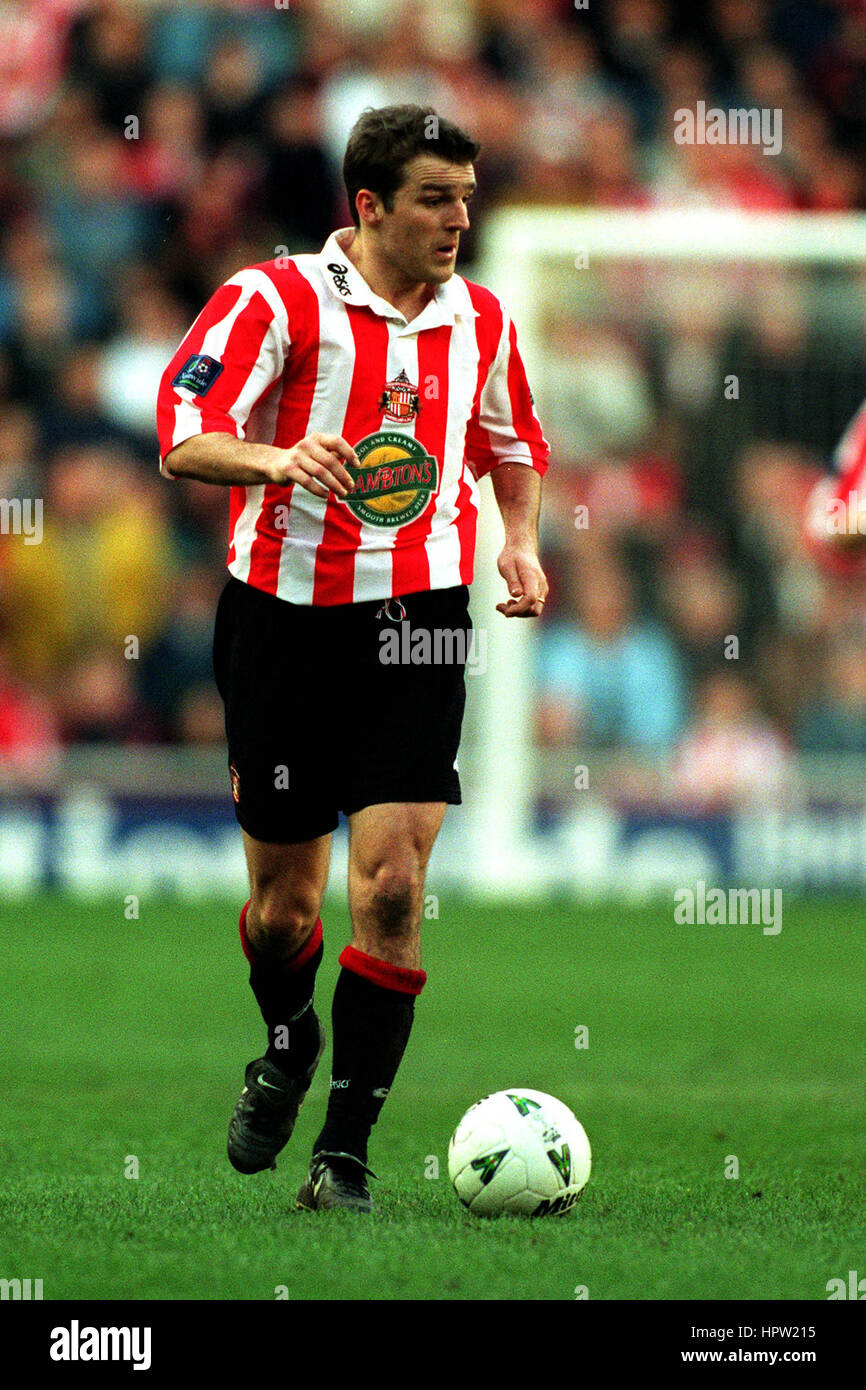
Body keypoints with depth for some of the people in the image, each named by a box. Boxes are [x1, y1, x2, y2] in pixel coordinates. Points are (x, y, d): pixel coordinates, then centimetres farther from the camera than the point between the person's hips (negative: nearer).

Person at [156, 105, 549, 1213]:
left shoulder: (478, 320, 7)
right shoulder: (276, 298, -7)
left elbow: (511, 443, 26)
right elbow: (182, 436, -14)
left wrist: (521, 539, 8)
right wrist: (277, 460, -33)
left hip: (419, 622, 2)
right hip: (284, 615, -2)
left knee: (390, 885, -12)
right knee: (282, 899, 7)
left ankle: (346, 1150, -5)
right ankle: (287, 1050, 41)